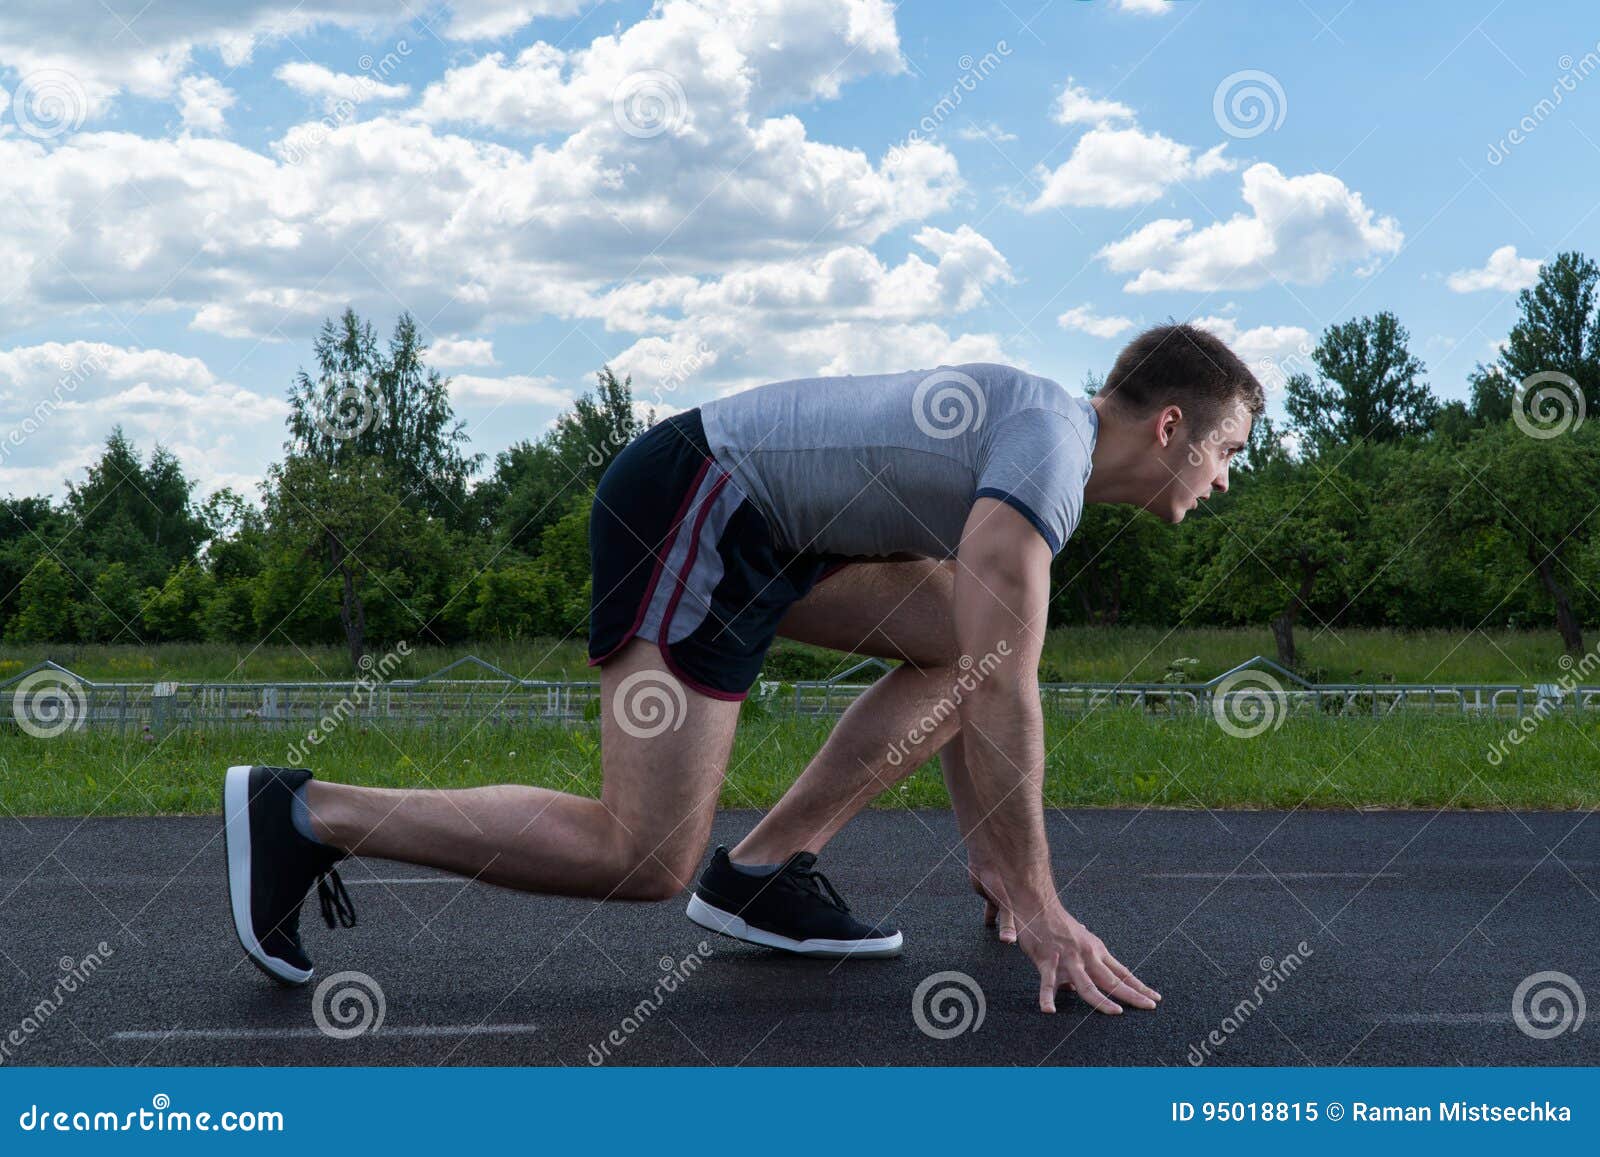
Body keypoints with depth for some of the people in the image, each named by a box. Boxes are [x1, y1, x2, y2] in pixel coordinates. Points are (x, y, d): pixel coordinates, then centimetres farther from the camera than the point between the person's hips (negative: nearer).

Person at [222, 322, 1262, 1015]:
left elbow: (963, 666, 23)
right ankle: (298, 813, -6)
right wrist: (1035, 904, -15)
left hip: (758, 523, 10)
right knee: (644, 859, -13)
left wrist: (990, 851, 24)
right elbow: (998, 689, -22)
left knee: (960, 632, 10)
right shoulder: (1053, 450, -14)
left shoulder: (1045, 431, 17)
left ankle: (765, 869, 7)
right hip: (691, 510, -10)